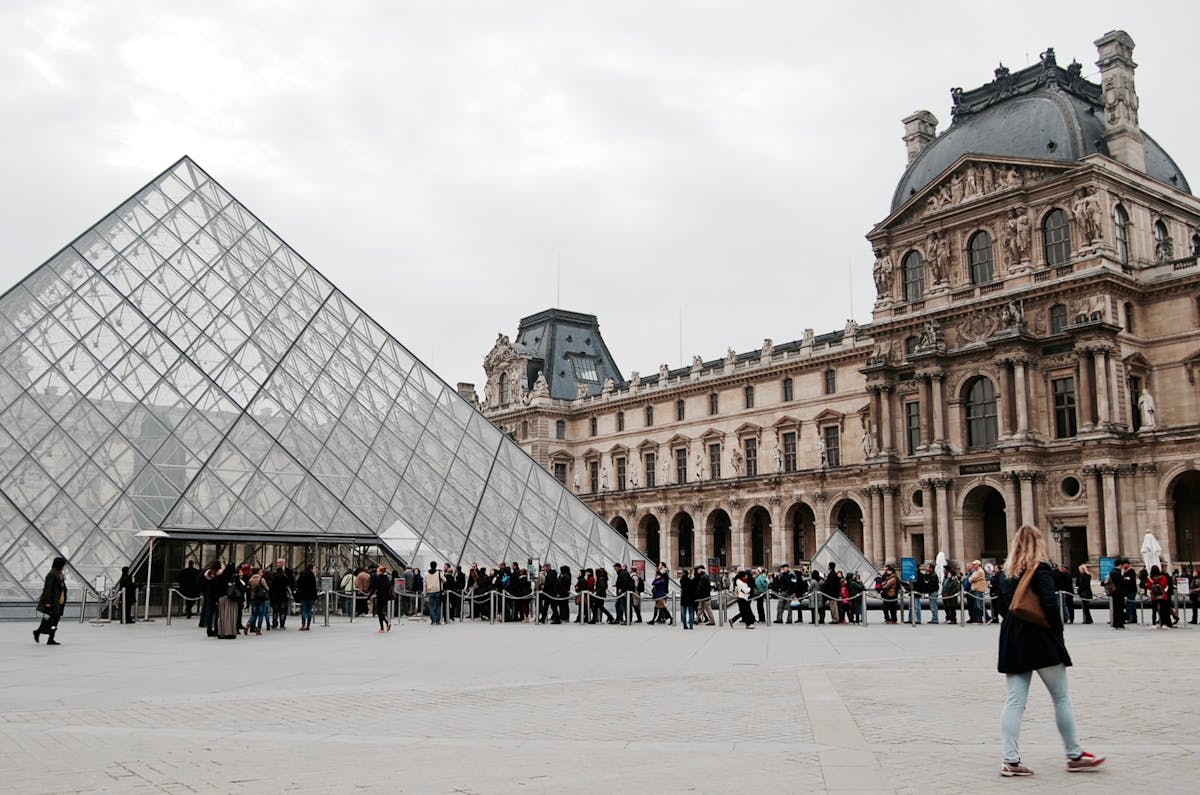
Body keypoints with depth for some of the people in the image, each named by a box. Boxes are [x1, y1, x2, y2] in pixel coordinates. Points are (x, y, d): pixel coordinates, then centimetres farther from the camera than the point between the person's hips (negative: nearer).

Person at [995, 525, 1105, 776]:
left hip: (1012, 643, 6)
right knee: (1062, 699, 8)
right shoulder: (1040, 569, -9)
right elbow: (1050, 604, -18)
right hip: (1041, 642, -6)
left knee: (1014, 702, 3)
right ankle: (1074, 756, 16)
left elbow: (1004, 605, 11)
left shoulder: (1006, 573, 9)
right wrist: (1058, 628, -5)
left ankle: (1010, 760, -1)